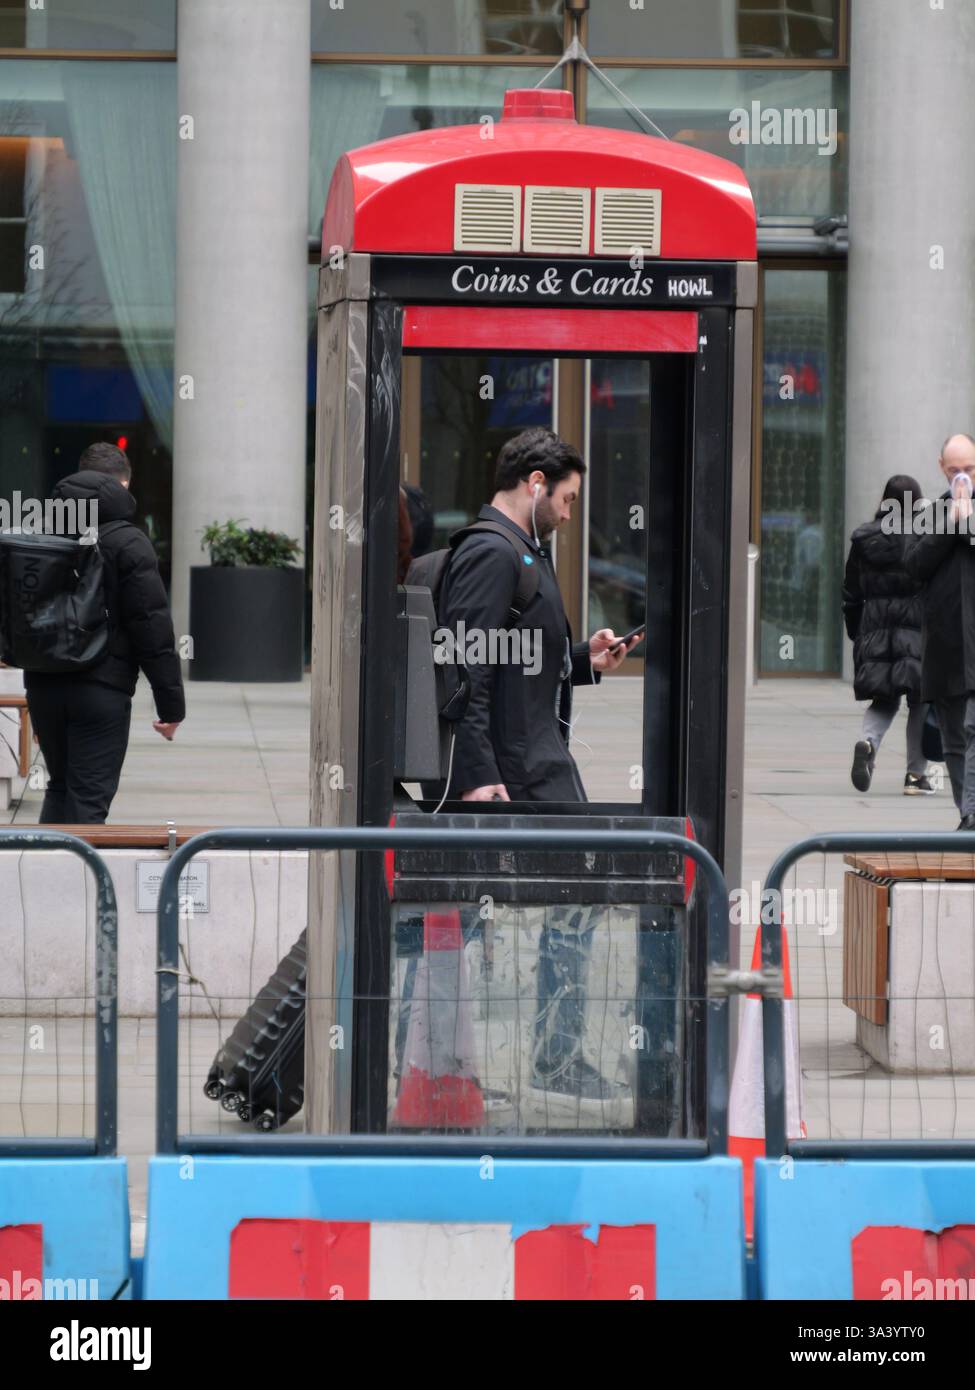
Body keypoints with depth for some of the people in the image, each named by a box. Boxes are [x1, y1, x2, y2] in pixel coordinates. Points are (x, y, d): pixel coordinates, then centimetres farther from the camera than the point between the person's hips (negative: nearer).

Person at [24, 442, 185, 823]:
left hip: (42, 687, 5)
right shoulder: (128, 543, -9)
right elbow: (153, 630, -12)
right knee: (89, 797, -2)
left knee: (60, 787, 20)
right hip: (101, 689, -5)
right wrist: (171, 703, -8)